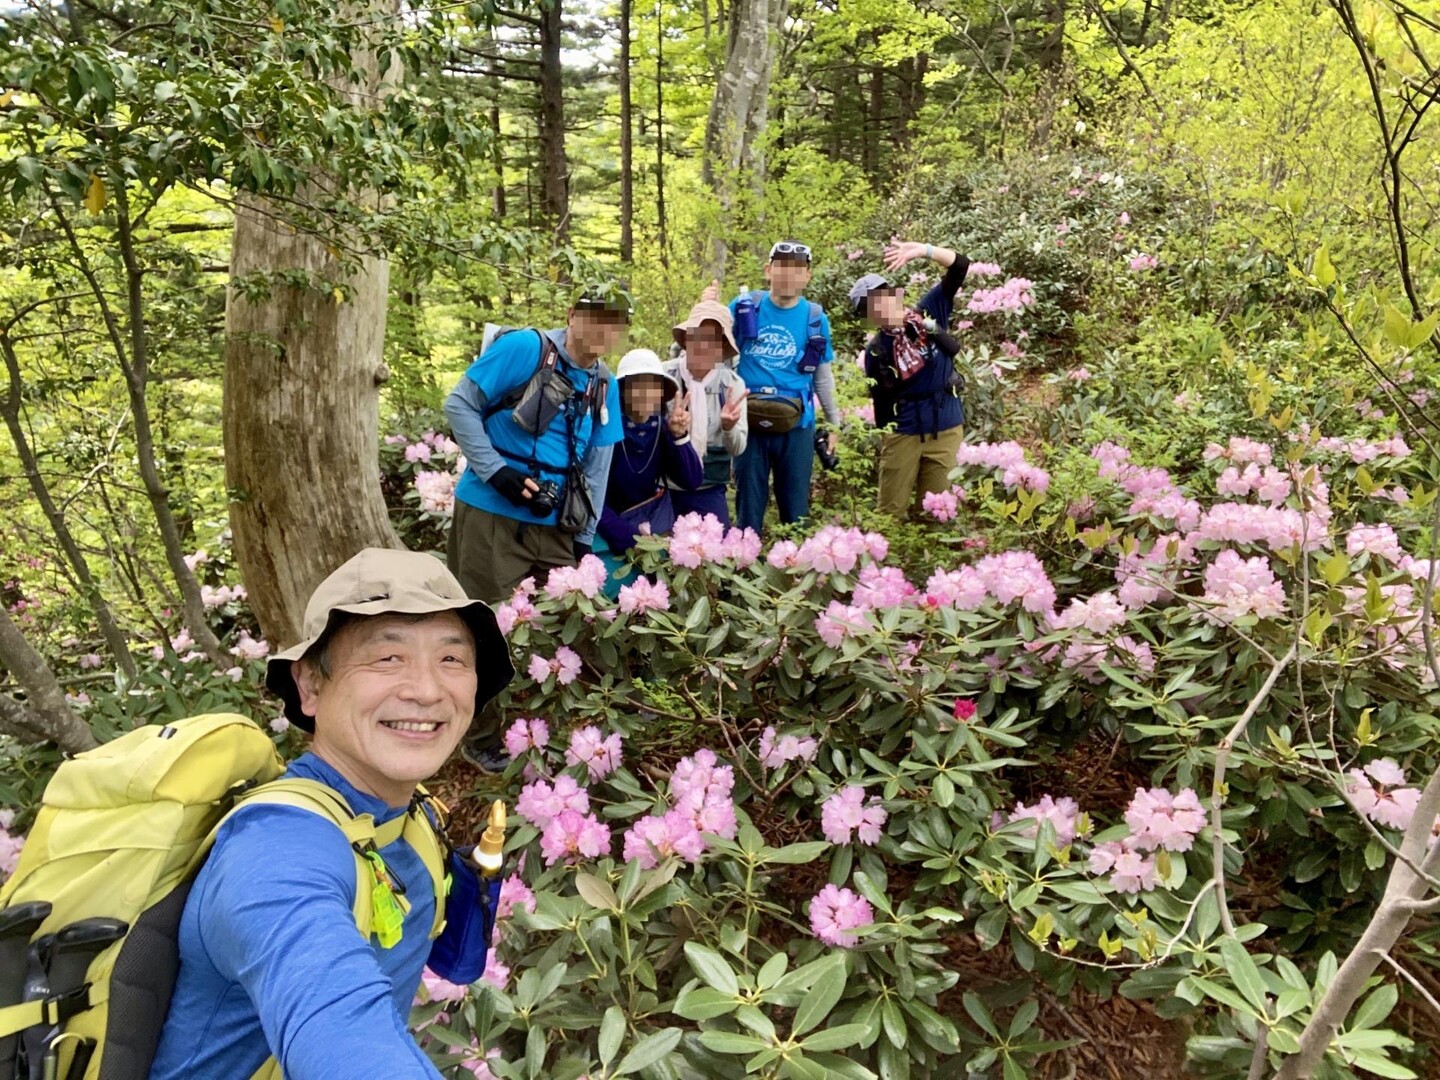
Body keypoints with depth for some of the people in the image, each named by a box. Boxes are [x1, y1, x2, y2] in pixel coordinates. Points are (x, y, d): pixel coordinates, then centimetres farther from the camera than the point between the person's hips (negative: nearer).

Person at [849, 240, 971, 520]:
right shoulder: (876, 349, -4)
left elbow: (960, 266, -6)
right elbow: (880, 398, 2)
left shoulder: (930, 311, -1)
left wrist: (922, 250, -19)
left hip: (945, 429, 1)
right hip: (902, 433, -1)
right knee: (891, 512, 2)